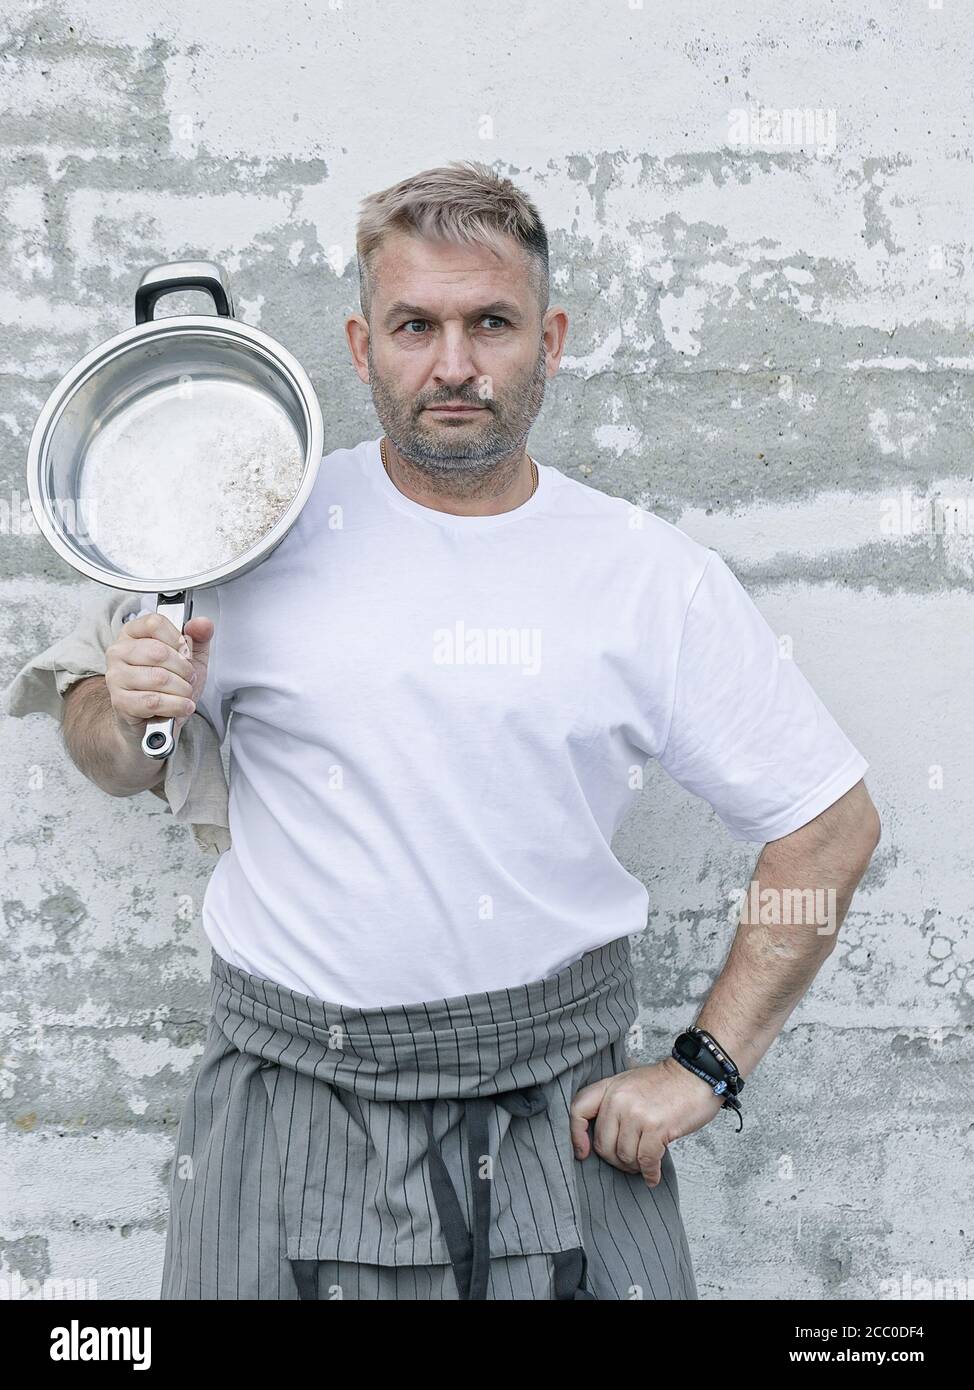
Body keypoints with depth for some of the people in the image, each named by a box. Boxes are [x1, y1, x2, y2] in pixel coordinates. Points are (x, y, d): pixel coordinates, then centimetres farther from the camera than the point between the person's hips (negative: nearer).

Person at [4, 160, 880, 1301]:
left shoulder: (655, 576, -4)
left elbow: (832, 824, 1)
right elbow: (119, 762, 10)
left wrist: (705, 1069, -3)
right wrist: (126, 713, -14)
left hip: (556, 1103, 0)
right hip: (290, 1107, 1)